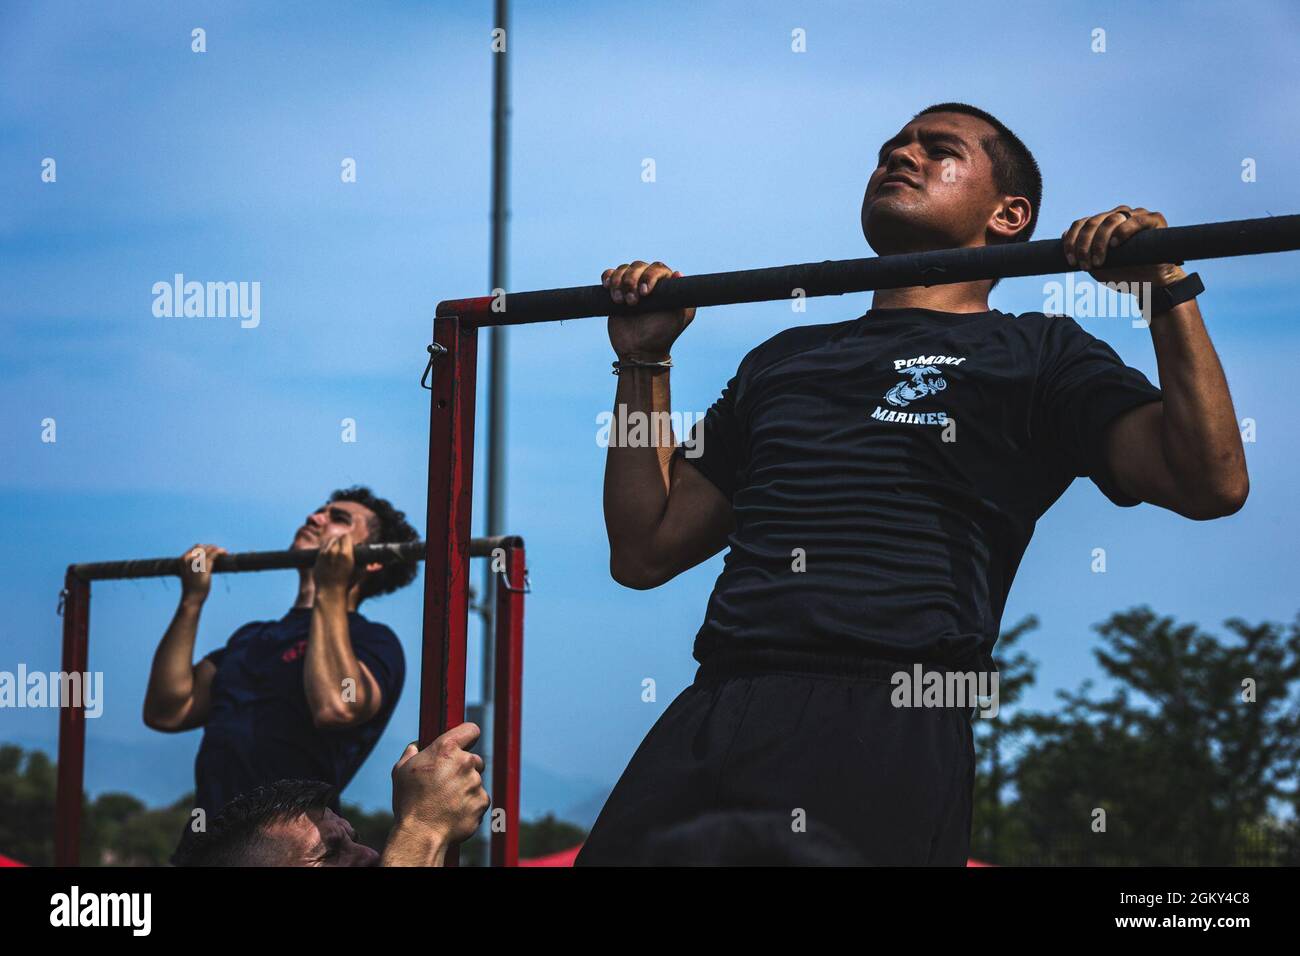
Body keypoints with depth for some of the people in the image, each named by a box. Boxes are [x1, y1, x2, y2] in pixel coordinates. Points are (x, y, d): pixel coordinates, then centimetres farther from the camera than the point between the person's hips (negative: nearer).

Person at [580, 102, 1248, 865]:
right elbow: (646, 551, 26)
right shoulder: (786, 359, 28)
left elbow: (1211, 482, -1)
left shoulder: (1032, 351, 14)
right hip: (712, 709, 4)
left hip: (882, 717, -4)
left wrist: (1169, 289, -7)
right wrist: (643, 360, 23)